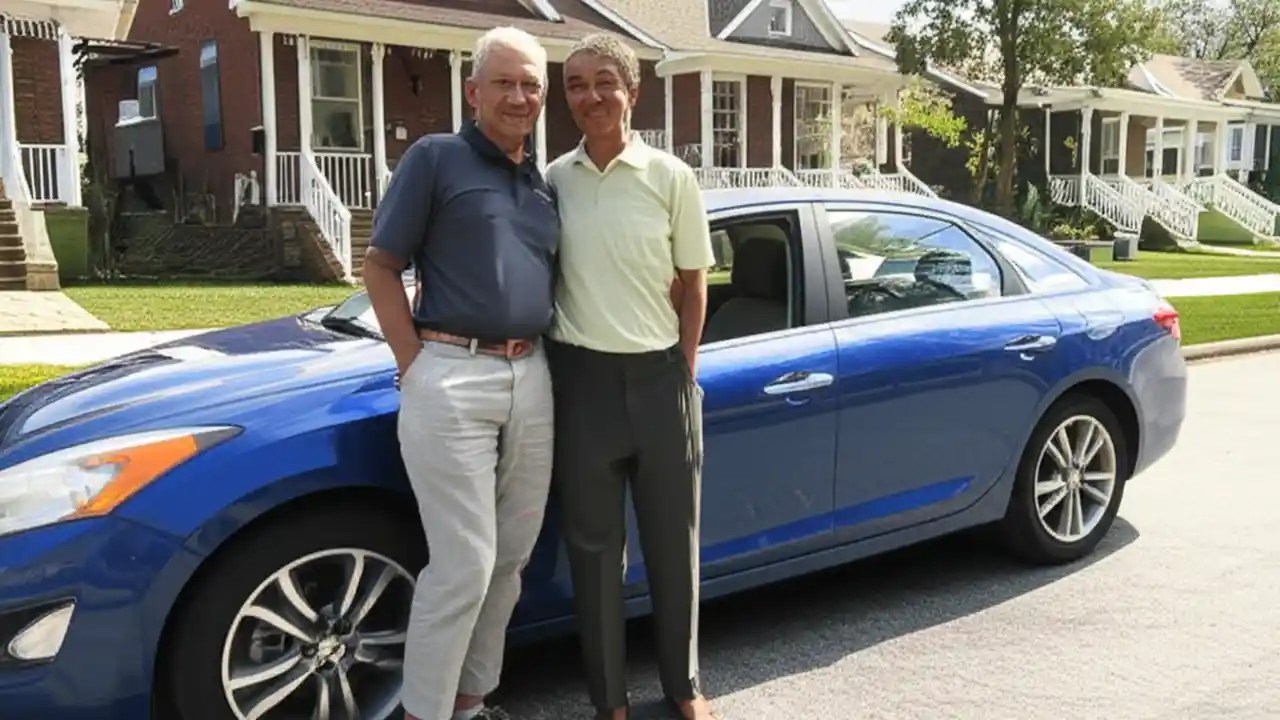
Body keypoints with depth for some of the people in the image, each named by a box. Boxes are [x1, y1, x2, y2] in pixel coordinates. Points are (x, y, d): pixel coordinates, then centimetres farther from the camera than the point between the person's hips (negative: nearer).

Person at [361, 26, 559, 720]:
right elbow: (381, 267, -3)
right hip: (452, 378, -6)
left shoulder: (545, 186, 17)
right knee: (462, 565, -6)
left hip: (531, 380, 7)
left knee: (509, 559, 12)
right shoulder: (435, 158, -1)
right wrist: (417, 369, -9)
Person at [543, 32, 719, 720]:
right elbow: (539, 276, 11)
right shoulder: (552, 180, 3)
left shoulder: (670, 177, -2)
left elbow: (692, 287, 4)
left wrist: (682, 376, 2)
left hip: (659, 376, -1)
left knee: (673, 540, 11)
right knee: (593, 545, 9)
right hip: (580, 379, 1)